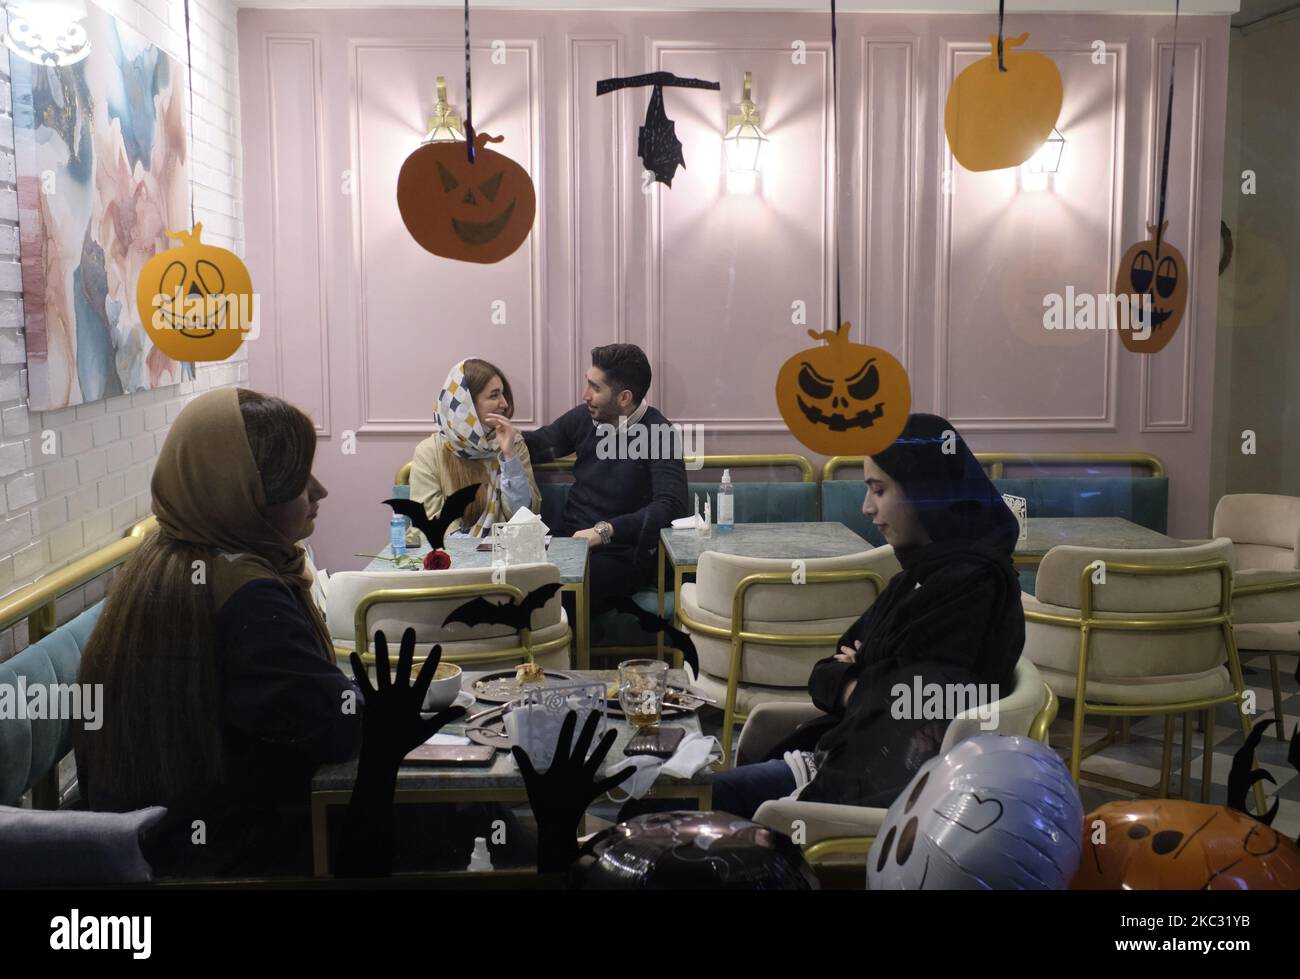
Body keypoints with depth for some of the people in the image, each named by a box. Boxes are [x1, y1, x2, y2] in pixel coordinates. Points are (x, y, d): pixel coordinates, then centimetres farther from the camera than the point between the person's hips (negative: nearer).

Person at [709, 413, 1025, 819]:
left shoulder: (972, 583, -19)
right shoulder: (924, 569, 10)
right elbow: (841, 660, 13)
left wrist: (852, 686, -3)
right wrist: (850, 681, -9)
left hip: (890, 777, -9)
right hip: (855, 745, 9)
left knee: (712, 797, -6)